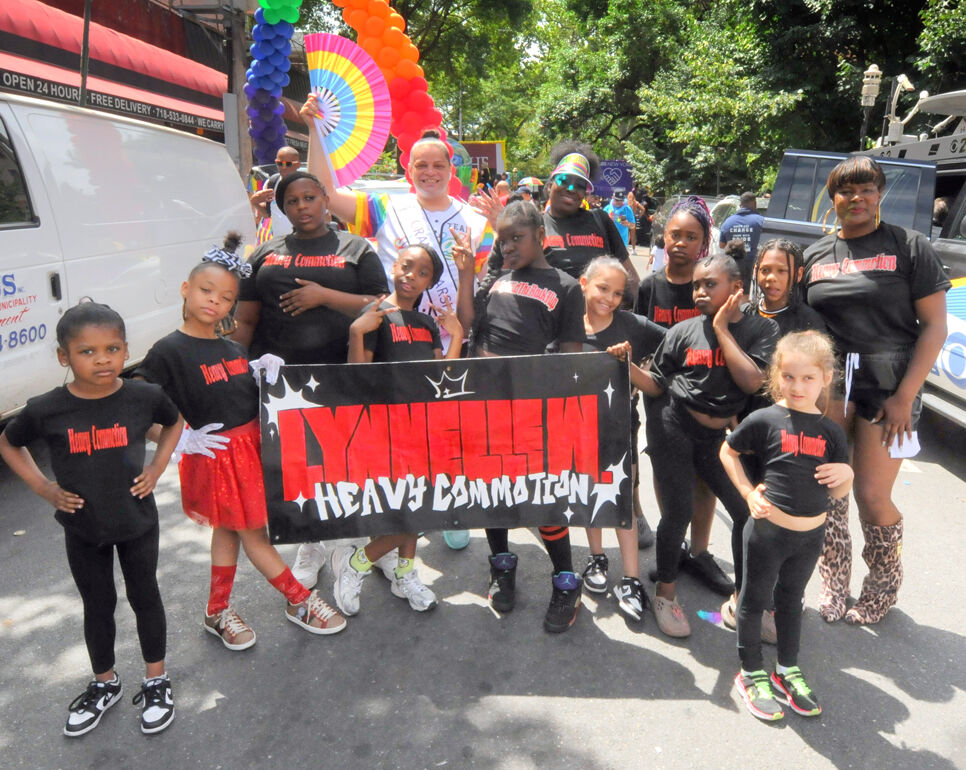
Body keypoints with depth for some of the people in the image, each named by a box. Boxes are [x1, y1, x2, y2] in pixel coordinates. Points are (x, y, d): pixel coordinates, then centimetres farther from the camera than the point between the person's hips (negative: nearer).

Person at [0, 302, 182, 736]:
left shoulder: (145, 397, -15)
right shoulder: (46, 410, -16)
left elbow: (174, 422, 7)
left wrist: (156, 468, -4)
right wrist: (43, 488, -4)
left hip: (137, 521, 0)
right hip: (82, 527, 1)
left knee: (144, 597, 13)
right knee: (98, 604, 17)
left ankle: (156, 681, 32)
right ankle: (105, 684, 39)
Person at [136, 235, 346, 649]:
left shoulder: (234, 348, 7)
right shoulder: (169, 351, -14)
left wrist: (264, 367, 0)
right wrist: (181, 438, -20)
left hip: (251, 447, 7)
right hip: (215, 455, -7)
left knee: (227, 529, 19)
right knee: (254, 533, 6)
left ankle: (217, 612, 35)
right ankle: (300, 602, 20)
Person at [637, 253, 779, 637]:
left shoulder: (761, 329, -1)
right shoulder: (683, 331, -1)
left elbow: (752, 381, -18)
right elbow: (656, 385, 3)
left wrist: (721, 328, -15)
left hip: (719, 435, 2)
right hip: (673, 428, -1)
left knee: (748, 511, 0)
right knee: (678, 512, -3)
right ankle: (665, 595, 18)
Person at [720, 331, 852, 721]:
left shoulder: (832, 432, -1)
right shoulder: (765, 419, -12)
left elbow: (836, 493, 6)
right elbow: (728, 450, 1)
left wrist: (846, 475, -16)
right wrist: (749, 493, -8)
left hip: (810, 536, 4)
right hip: (767, 531, -4)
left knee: (791, 600, 21)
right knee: (755, 600, 11)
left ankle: (788, 670, 39)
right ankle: (752, 674, 28)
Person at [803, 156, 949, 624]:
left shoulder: (909, 247, -2)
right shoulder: (816, 254, 10)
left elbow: (935, 326, -5)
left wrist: (905, 397, -11)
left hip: (889, 384, -3)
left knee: (871, 495, -1)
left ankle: (884, 586, 27)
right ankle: (834, 582, 23)